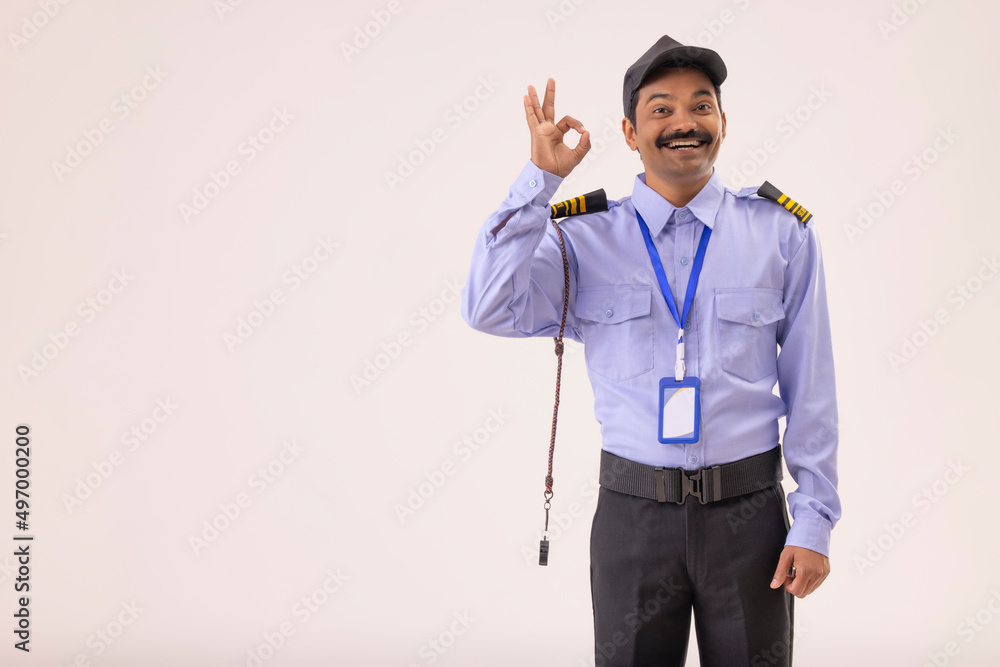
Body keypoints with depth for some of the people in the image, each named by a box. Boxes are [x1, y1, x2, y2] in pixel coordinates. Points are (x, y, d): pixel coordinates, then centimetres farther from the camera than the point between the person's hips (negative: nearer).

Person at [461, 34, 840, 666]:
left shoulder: (783, 231, 0)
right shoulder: (587, 239, 0)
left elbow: (810, 387, 0)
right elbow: (489, 309, -16)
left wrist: (814, 521, -2)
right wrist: (540, 179, -14)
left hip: (748, 512, 0)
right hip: (633, 514, 0)